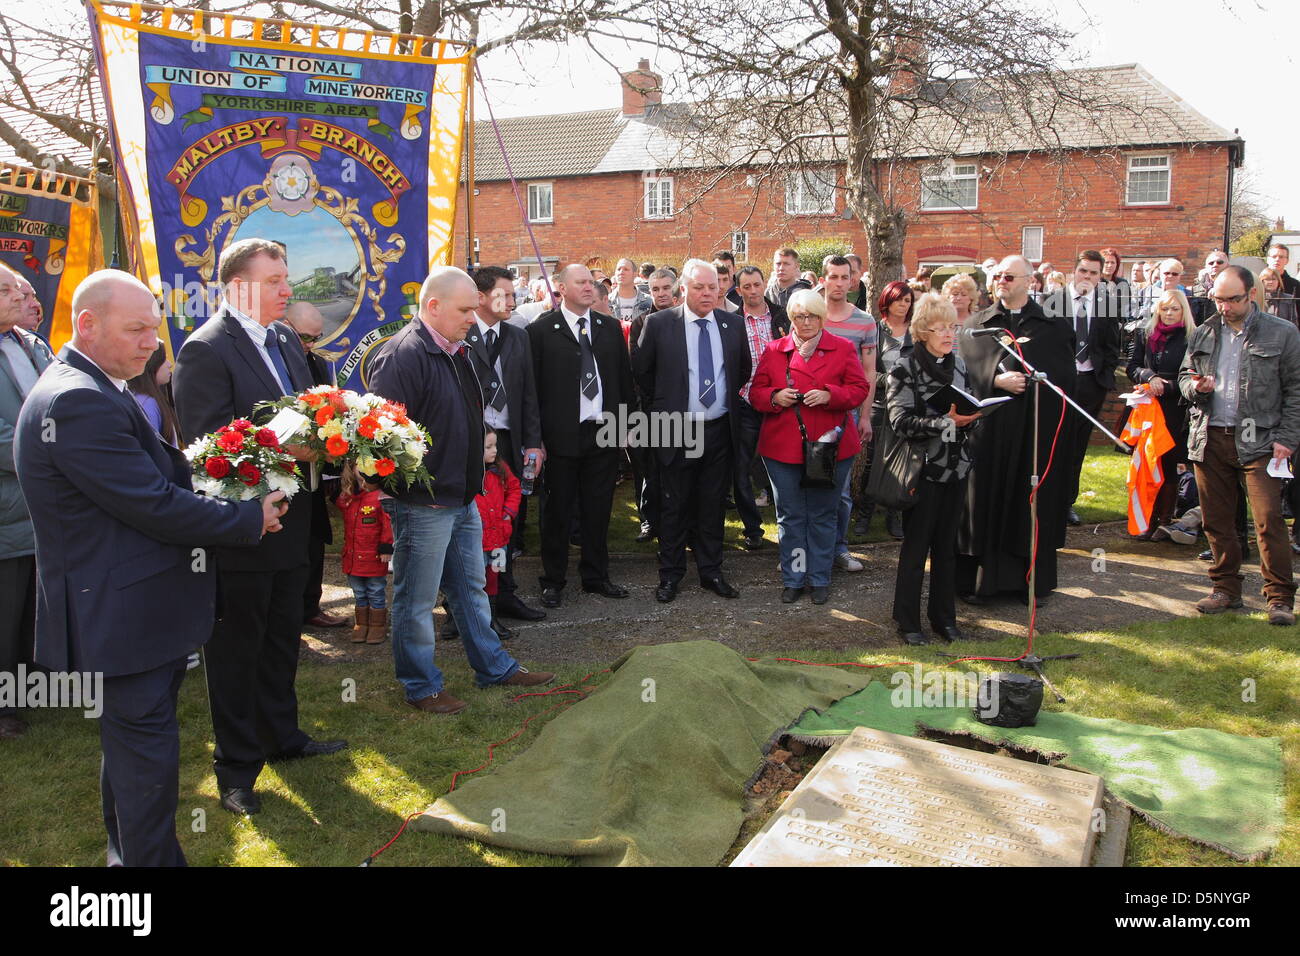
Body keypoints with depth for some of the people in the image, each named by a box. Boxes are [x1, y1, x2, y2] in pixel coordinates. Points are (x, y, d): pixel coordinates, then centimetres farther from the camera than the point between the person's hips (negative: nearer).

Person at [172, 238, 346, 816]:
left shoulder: (284, 339, 9)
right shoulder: (205, 350, -17)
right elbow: (208, 442, -22)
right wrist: (284, 448, -29)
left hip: (289, 523, 8)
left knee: (282, 638, 21)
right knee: (236, 648, 7)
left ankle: (281, 736, 40)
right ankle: (236, 765, 23)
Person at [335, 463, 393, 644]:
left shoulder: (381, 498, -14)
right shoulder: (346, 499, 5)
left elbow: (389, 523, -13)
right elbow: (337, 502, 30)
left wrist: (386, 548, -13)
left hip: (374, 558, -6)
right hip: (352, 558, 6)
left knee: (376, 595, 7)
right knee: (359, 595, 17)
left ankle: (378, 626, 19)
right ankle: (361, 624, 29)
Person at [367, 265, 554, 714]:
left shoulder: (455, 351, 11)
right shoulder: (402, 355, -19)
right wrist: (413, 485, -22)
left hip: (463, 497, 9)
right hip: (424, 503, -9)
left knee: (471, 588, 20)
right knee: (417, 600, 6)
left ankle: (494, 666, 33)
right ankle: (422, 687, 20)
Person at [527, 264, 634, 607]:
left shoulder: (610, 327, 8)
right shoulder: (541, 330, -5)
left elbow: (624, 377, 10)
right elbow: (533, 386, -6)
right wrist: (536, 437, -8)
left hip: (605, 433, 4)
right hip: (562, 435, -4)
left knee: (598, 510, 13)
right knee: (558, 512, 7)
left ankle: (596, 576, 27)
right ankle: (553, 581, 21)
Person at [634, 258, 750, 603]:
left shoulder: (733, 324, 3)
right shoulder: (659, 324, -6)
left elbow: (743, 369, 17)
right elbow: (642, 371, 4)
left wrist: (729, 400, 13)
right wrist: (661, 407, 6)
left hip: (719, 429, 3)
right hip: (676, 429, -2)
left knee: (713, 504, 11)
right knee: (674, 506, 7)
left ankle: (711, 571, 24)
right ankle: (670, 574, 19)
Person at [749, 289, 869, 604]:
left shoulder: (843, 349, 4)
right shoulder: (774, 351, 8)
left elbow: (859, 388, 0)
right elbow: (756, 392, 8)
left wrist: (829, 395, -17)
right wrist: (775, 397, -14)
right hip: (782, 445, 1)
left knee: (823, 515, 7)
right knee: (790, 516, 7)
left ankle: (820, 578, 21)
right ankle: (793, 579, 19)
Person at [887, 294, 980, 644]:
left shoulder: (958, 363, 9)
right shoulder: (905, 369, -9)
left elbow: (966, 410, 17)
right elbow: (901, 421, -17)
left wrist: (969, 416, -6)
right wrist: (947, 422, -24)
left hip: (956, 467, 6)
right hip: (924, 468, -5)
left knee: (946, 546, 13)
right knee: (916, 546, 3)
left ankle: (944, 617, 23)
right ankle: (908, 620, 14)